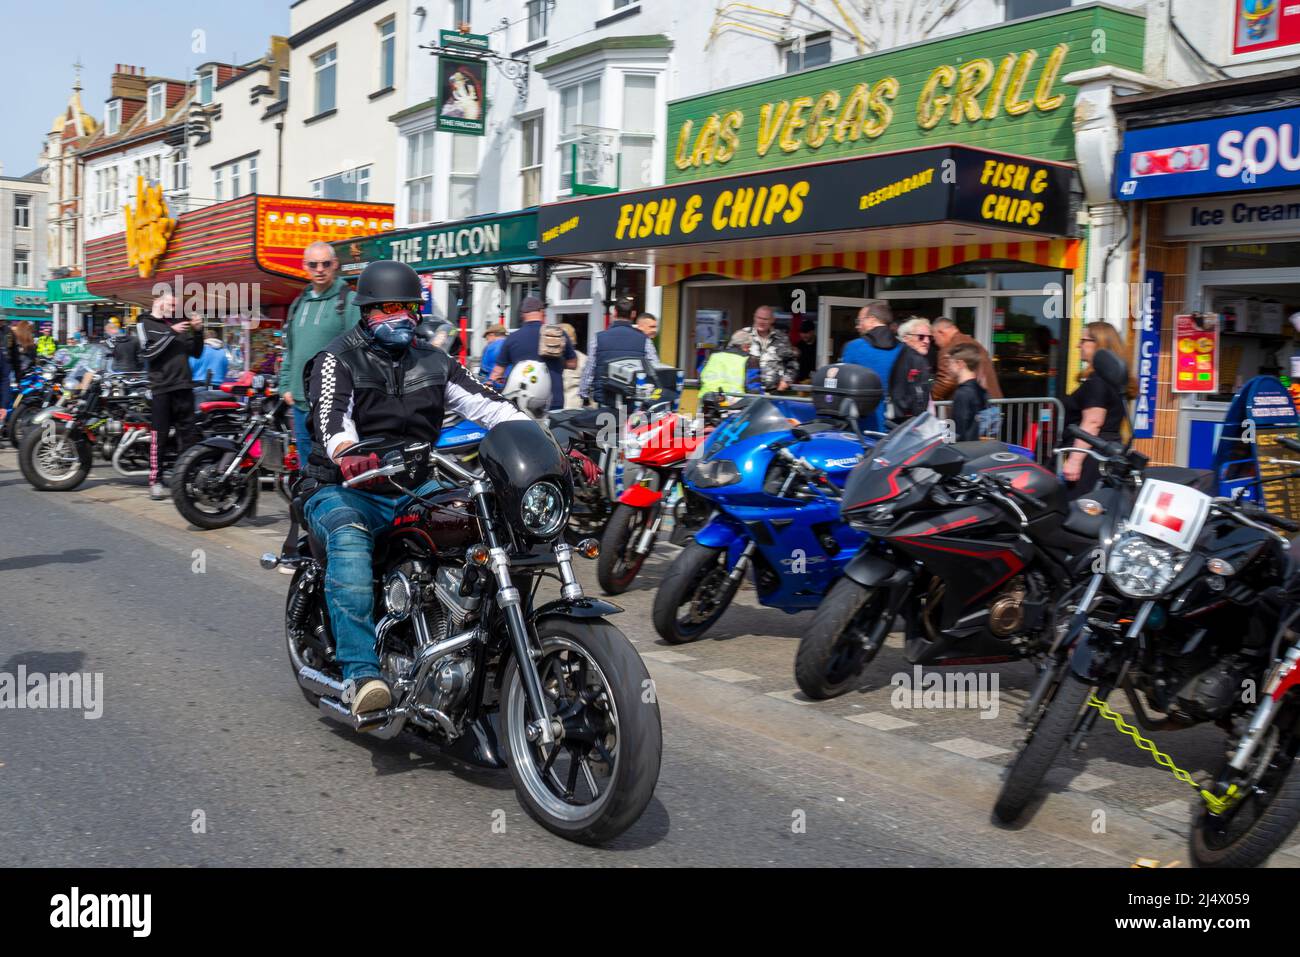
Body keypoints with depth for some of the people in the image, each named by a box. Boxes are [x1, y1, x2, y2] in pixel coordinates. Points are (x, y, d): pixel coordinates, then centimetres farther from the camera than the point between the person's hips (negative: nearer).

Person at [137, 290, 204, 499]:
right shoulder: (145, 324, 5)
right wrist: (170, 333, -14)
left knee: (189, 435, 3)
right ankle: (155, 481, 0)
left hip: (183, 386, 5)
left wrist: (197, 331, 3)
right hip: (162, 386, -5)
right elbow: (148, 352, -10)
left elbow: (196, 352, 18)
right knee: (159, 436, -4)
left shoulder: (178, 322, 19)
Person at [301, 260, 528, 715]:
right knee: (350, 542, -37)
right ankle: (362, 674, -44)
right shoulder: (338, 359, 2)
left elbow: (485, 402, 4)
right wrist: (348, 454, -43)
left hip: (414, 486, 4)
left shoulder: (433, 361, 16)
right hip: (345, 488, -4)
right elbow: (332, 416, -18)